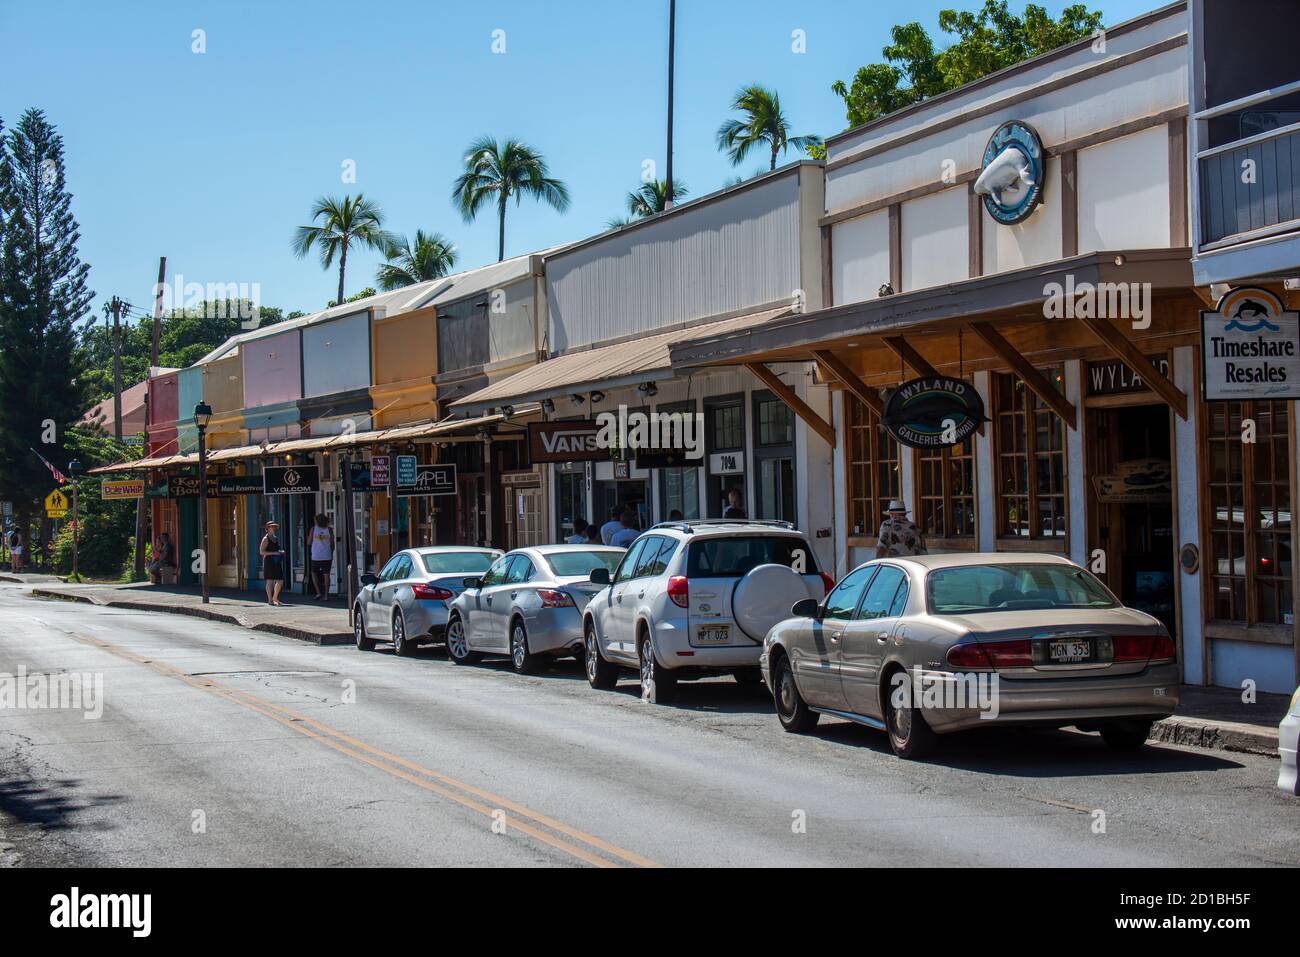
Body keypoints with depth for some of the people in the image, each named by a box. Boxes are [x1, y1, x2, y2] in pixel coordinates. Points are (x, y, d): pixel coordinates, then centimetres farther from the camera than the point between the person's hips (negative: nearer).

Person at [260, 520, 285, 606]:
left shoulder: (275, 538, 17)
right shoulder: (266, 539, -6)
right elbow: (261, 552, -12)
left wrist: (281, 552, 7)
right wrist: (274, 553, -19)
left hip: (276, 562, 7)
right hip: (269, 561, -7)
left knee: (280, 581, 6)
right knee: (270, 581, -4)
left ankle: (275, 598, 20)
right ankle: (270, 600, 1)